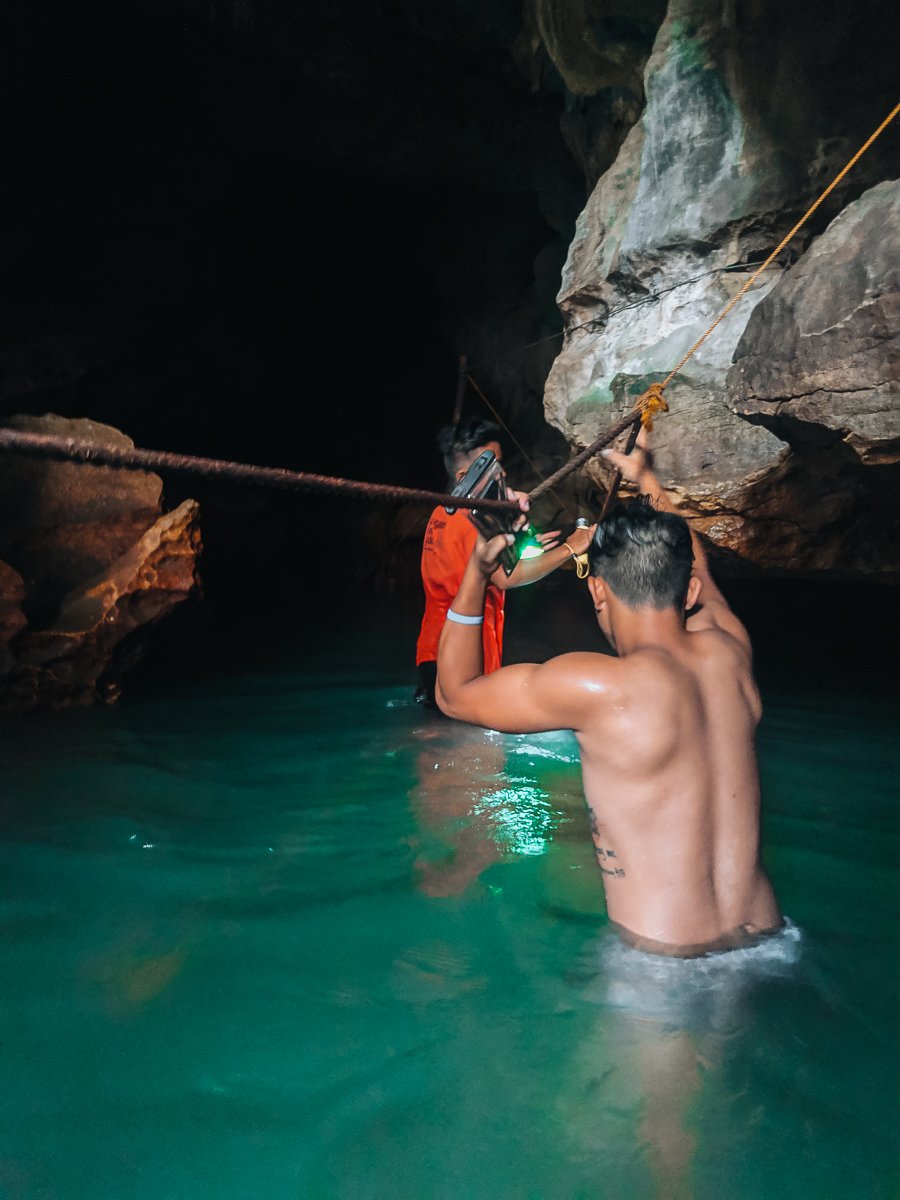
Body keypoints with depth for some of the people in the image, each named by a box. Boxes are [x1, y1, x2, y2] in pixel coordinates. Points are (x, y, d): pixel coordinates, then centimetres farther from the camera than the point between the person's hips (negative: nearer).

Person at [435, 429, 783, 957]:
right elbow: (696, 569, 19)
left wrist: (476, 572, 0)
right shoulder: (731, 652, -5)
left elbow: (455, 692, -6)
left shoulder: (597, 686, -23)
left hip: (663, 964, -6)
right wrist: (646, 478, 32)